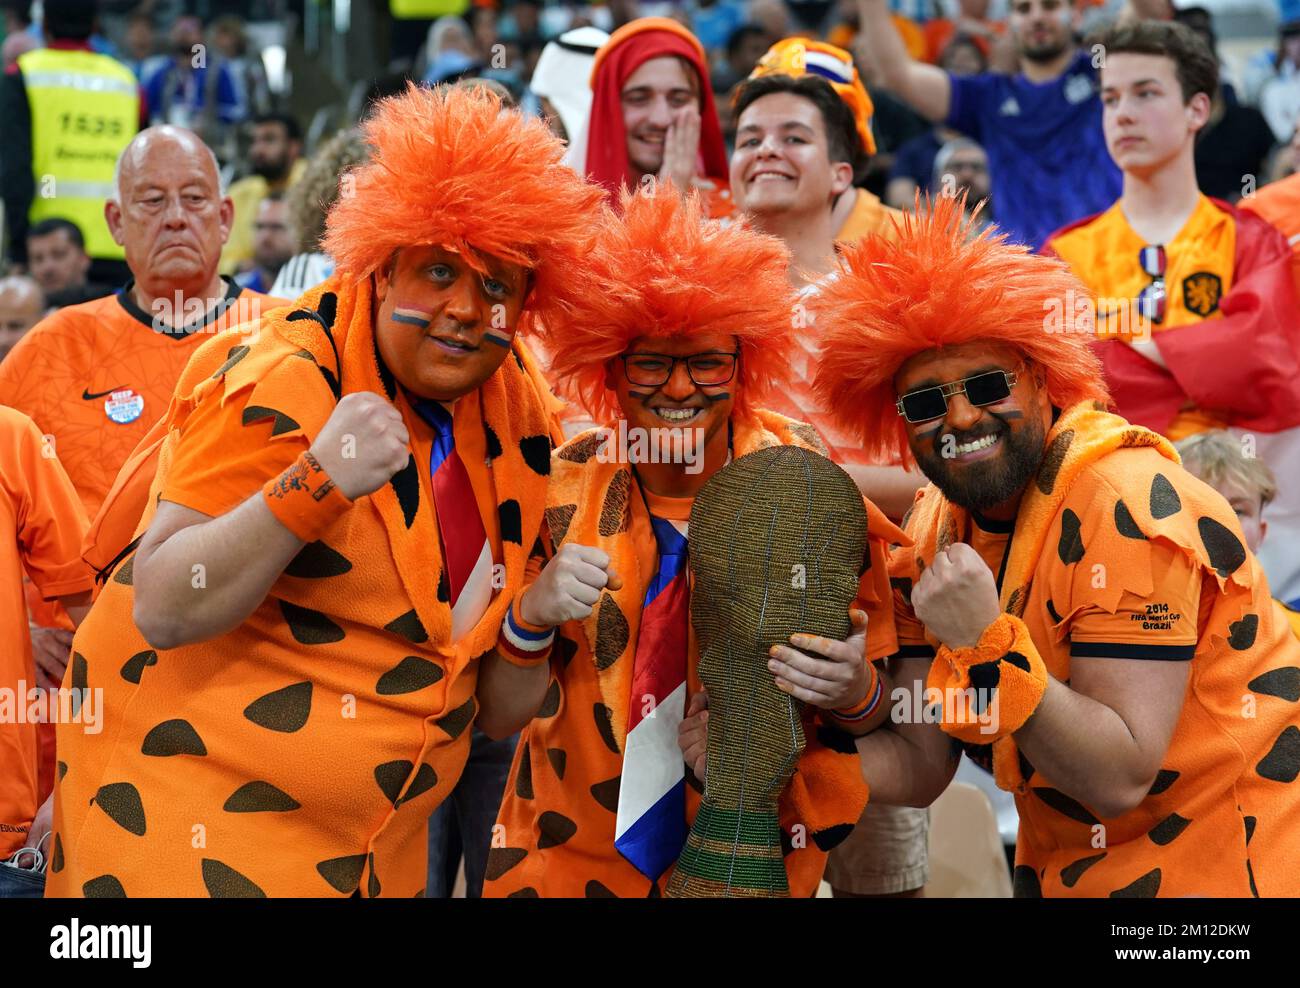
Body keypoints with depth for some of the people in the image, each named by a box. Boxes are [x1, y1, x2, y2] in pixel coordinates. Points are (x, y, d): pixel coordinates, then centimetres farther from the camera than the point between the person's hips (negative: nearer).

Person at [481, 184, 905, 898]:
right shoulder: (561, 491, -11)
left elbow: (874, 705, -5)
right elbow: (499, 716, -8)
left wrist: (848, 689, -26)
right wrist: (530, 619, -26)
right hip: (571, 862, 1)